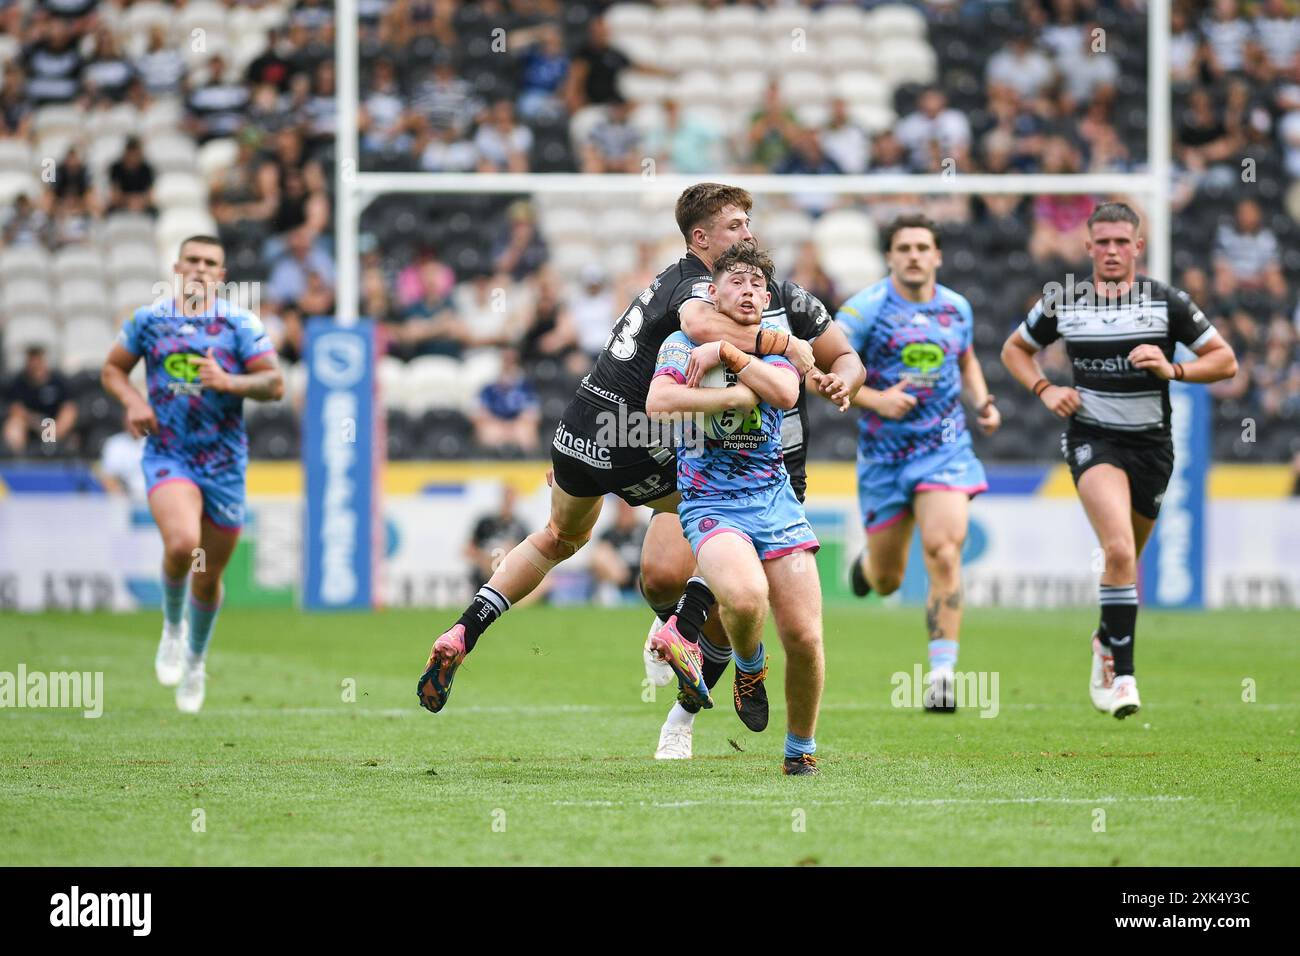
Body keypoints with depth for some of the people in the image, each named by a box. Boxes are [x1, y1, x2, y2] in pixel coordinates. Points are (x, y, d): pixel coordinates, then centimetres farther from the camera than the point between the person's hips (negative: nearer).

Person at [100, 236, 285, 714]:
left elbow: (274, 384, -4)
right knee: (182, 544, -28)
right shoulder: (148, 319, 3)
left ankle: (195, 659, 35)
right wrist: (132, 400, -6)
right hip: (167, 455, -1)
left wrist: (228, 382, -22)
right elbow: (113, 369, 15)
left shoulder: (241, 323, 0)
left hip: (225, 462, 1)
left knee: (209, 575, 9)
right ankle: (172, 627, 2)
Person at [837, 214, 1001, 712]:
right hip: (884, 452, -1)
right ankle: (867, 564, 50)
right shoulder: (866, 309, -9)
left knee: (944, 554, -20)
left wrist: (983, 401, 8)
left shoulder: (957, 308, 5)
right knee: (886, 581, 10)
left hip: (945, 449, 1)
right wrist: (875, 399, -21)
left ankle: (942, 674, -20)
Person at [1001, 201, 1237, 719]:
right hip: (1092, 438, -2)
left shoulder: (1168, 302, -3)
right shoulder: (1063, 303, 0)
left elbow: (1225, 361, 1)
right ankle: (1122, 675, -22)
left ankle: (1106, 642, 45)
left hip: (1151, 443, 2)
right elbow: (1014, 349, 16)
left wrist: (1174, 369, -16)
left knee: (1124, 561, 15)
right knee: (1119, 550, -24)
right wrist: (1044, 390, -3)